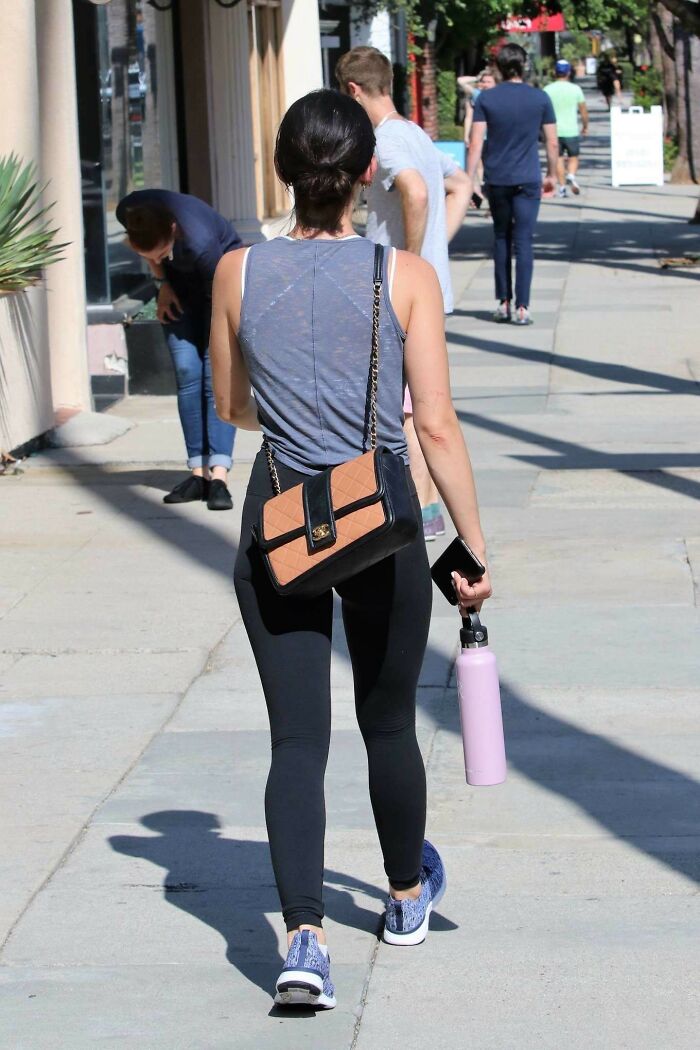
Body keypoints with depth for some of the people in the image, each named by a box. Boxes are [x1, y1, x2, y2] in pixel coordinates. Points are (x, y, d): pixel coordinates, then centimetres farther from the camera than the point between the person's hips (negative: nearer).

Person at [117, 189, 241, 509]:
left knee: (216, 372, -16)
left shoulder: (200, 242, -41)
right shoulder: (128, 212, -26)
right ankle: (200, 472, -2)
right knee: (187, 372, -5)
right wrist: (162, 281, -4)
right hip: (179, 285, 5)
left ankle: (218, 476, -21)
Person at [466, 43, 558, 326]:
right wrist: (552, 175, 16)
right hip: (527, 180, -1)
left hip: (497, 179, 1)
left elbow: (476, 143, -5)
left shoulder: (486, 98, -1)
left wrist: (468, 180, -2)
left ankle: (503, 303, 16)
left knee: (501, 239, 15)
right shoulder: (540, 99, 0)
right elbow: (552, 143, 3)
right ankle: (521, 308, -7)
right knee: (523, 241, -2)